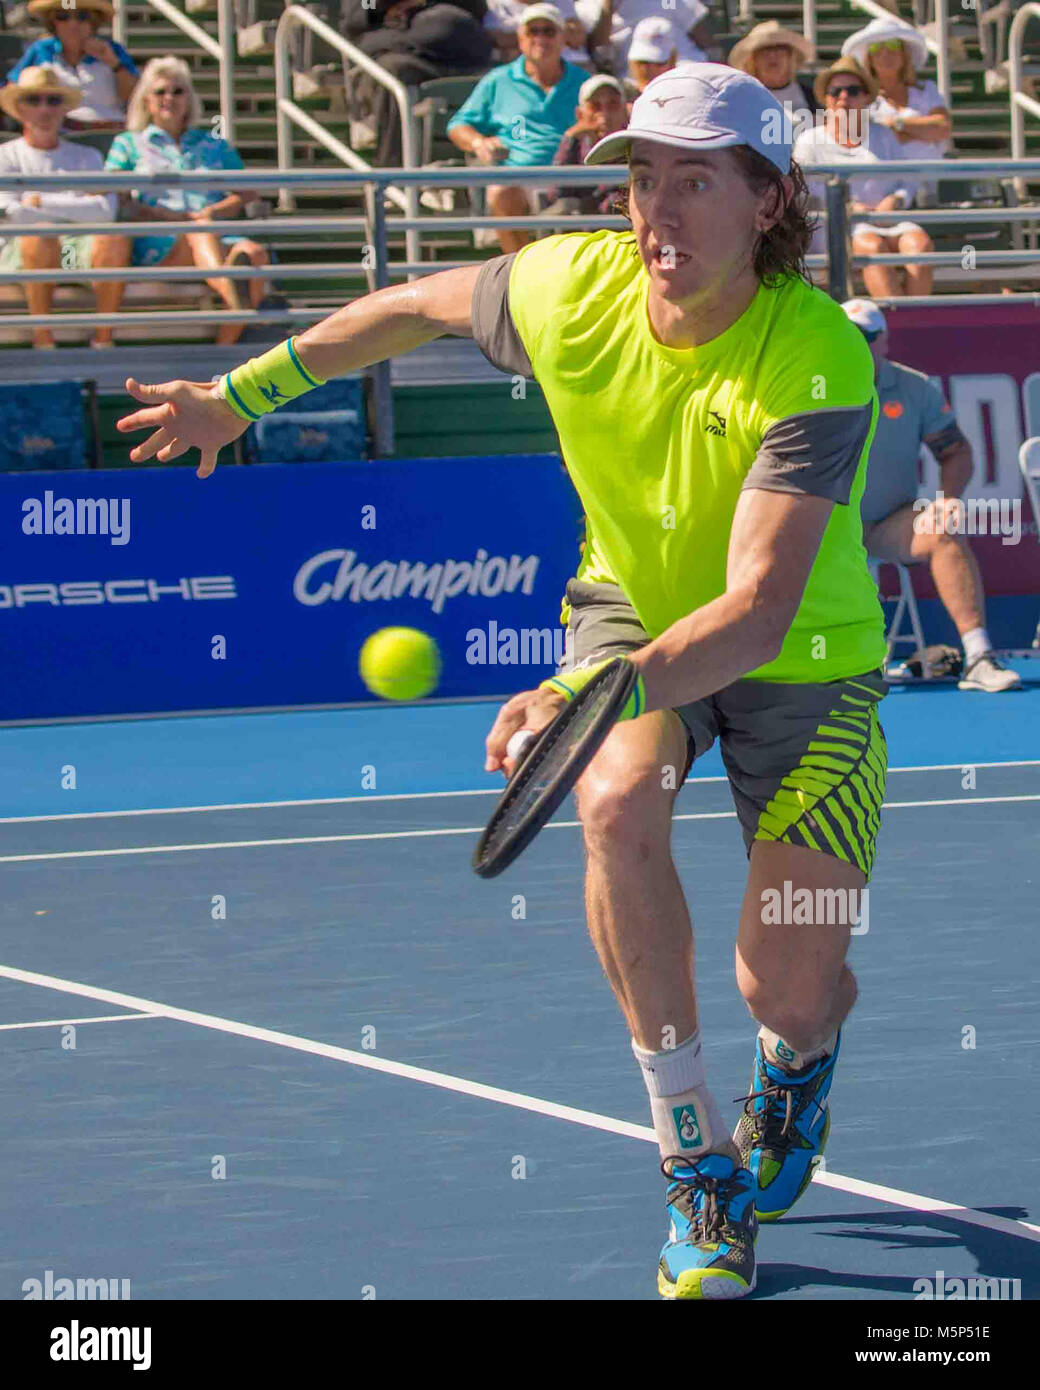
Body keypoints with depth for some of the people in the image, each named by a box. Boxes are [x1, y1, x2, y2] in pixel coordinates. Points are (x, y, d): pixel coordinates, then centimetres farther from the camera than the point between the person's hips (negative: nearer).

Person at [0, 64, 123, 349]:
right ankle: (43, 339, -32)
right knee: (41, 235, -38)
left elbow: (105, 211, 1)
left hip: (78, 251, 2)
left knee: (112, 237, -32)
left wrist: (42, 202, -3)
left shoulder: (86, 156, 20)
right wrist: (75, 212, 0)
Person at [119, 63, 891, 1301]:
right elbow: (419, 306, 3)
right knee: (618, 806, -32)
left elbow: (757, 607, -43)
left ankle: (794, 1060, 39)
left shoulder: (819, 363, -34)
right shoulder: (569, 289, -21)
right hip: (631, 603, 2)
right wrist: (245, 391, 8)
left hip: (800, 655, -2)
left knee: (793, 992, -5)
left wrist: (599, 693, -59)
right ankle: (694, 1160, -16)